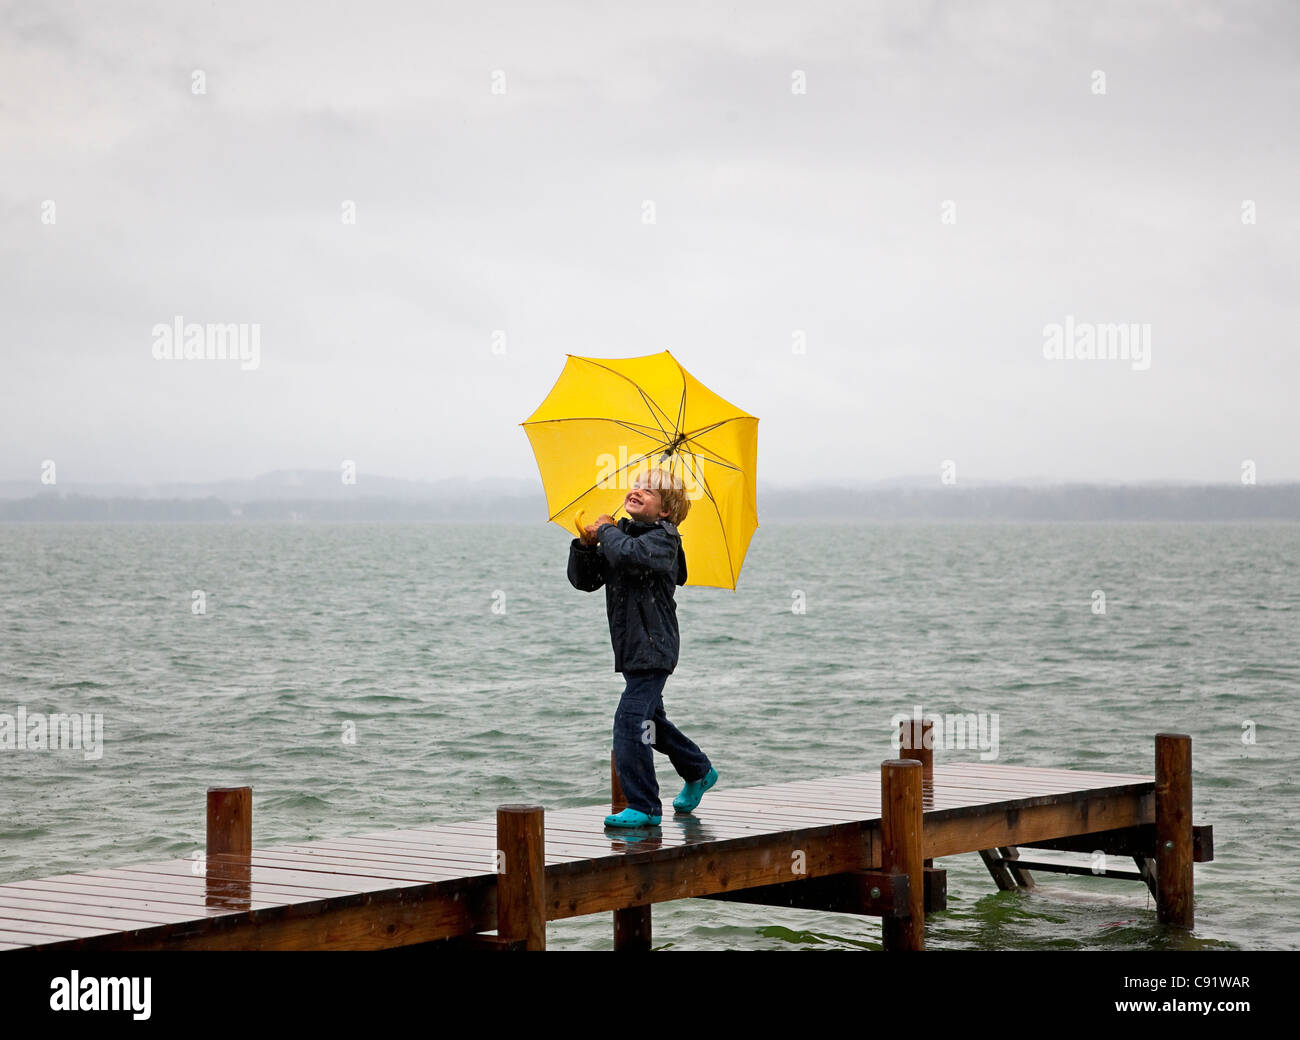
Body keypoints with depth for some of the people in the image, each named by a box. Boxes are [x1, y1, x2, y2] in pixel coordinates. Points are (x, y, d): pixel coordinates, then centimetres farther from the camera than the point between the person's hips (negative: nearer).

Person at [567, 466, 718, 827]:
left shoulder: (662, 539, -11)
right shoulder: (623, 533, 12)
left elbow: (629, 554, -33)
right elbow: (584, 580, 12)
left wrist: (607, 531, -14)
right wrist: (586, 545, -5)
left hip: (653, 647, -9)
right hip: (633, 648, 9)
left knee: (631, 720, -15)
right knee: (650, 719, 22)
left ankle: (644, 807, -10)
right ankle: (699, 771, 44)